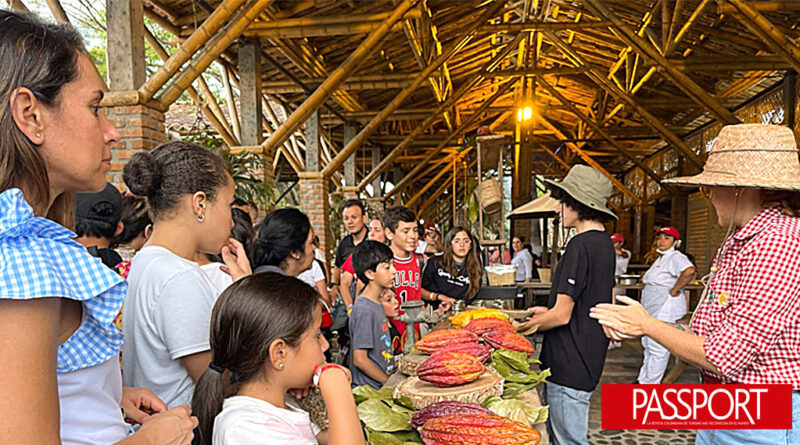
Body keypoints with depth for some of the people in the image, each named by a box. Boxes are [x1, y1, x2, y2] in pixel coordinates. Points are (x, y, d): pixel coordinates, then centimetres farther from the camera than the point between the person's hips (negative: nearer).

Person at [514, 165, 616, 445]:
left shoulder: (580, 246, -21)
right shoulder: (604, 243, 10)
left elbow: (562, 315, -20)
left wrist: (524, 326, -3)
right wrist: (549, 311, 18)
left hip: (571, 366, -10)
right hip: (589, 358, 10)